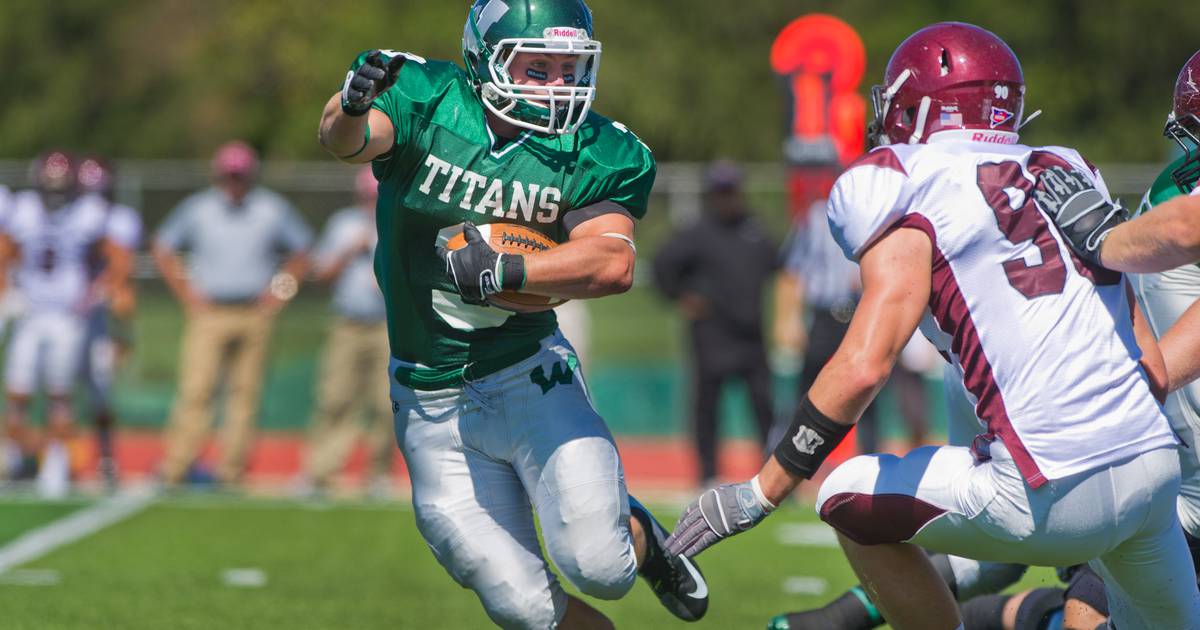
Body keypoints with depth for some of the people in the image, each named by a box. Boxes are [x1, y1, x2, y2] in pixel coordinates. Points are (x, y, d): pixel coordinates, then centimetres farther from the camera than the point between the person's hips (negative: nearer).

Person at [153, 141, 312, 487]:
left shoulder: (273, 210, 3)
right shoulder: (197, 208, 1)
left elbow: (301, 252, 14)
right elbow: (163, 249, 10)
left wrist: (280, 291, 3)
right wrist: (187, 293, 2)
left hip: (255, 314, 2)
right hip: (209, 313, -2)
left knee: (245, 393, 3)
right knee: (195, 390, -11)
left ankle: (231, 472, 10)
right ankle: (174, 468, -11)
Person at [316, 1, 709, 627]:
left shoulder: (592, 153, -6)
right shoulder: (427, 105, -9)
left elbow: (612, 263, -19)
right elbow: (344, 140, -27)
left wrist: (507, 269, -33)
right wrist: (351, 107, -51)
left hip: (530, 377, 0)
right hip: (435, 405, 0)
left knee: (597, 568, -16)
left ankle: (640, 536, 21)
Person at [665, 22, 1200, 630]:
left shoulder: (914, 198, -2)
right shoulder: (1071, 175, 19)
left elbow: (863, 366, -14)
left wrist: (760, 492, -8)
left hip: (1058, 499, -6)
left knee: (851, 502, 15)